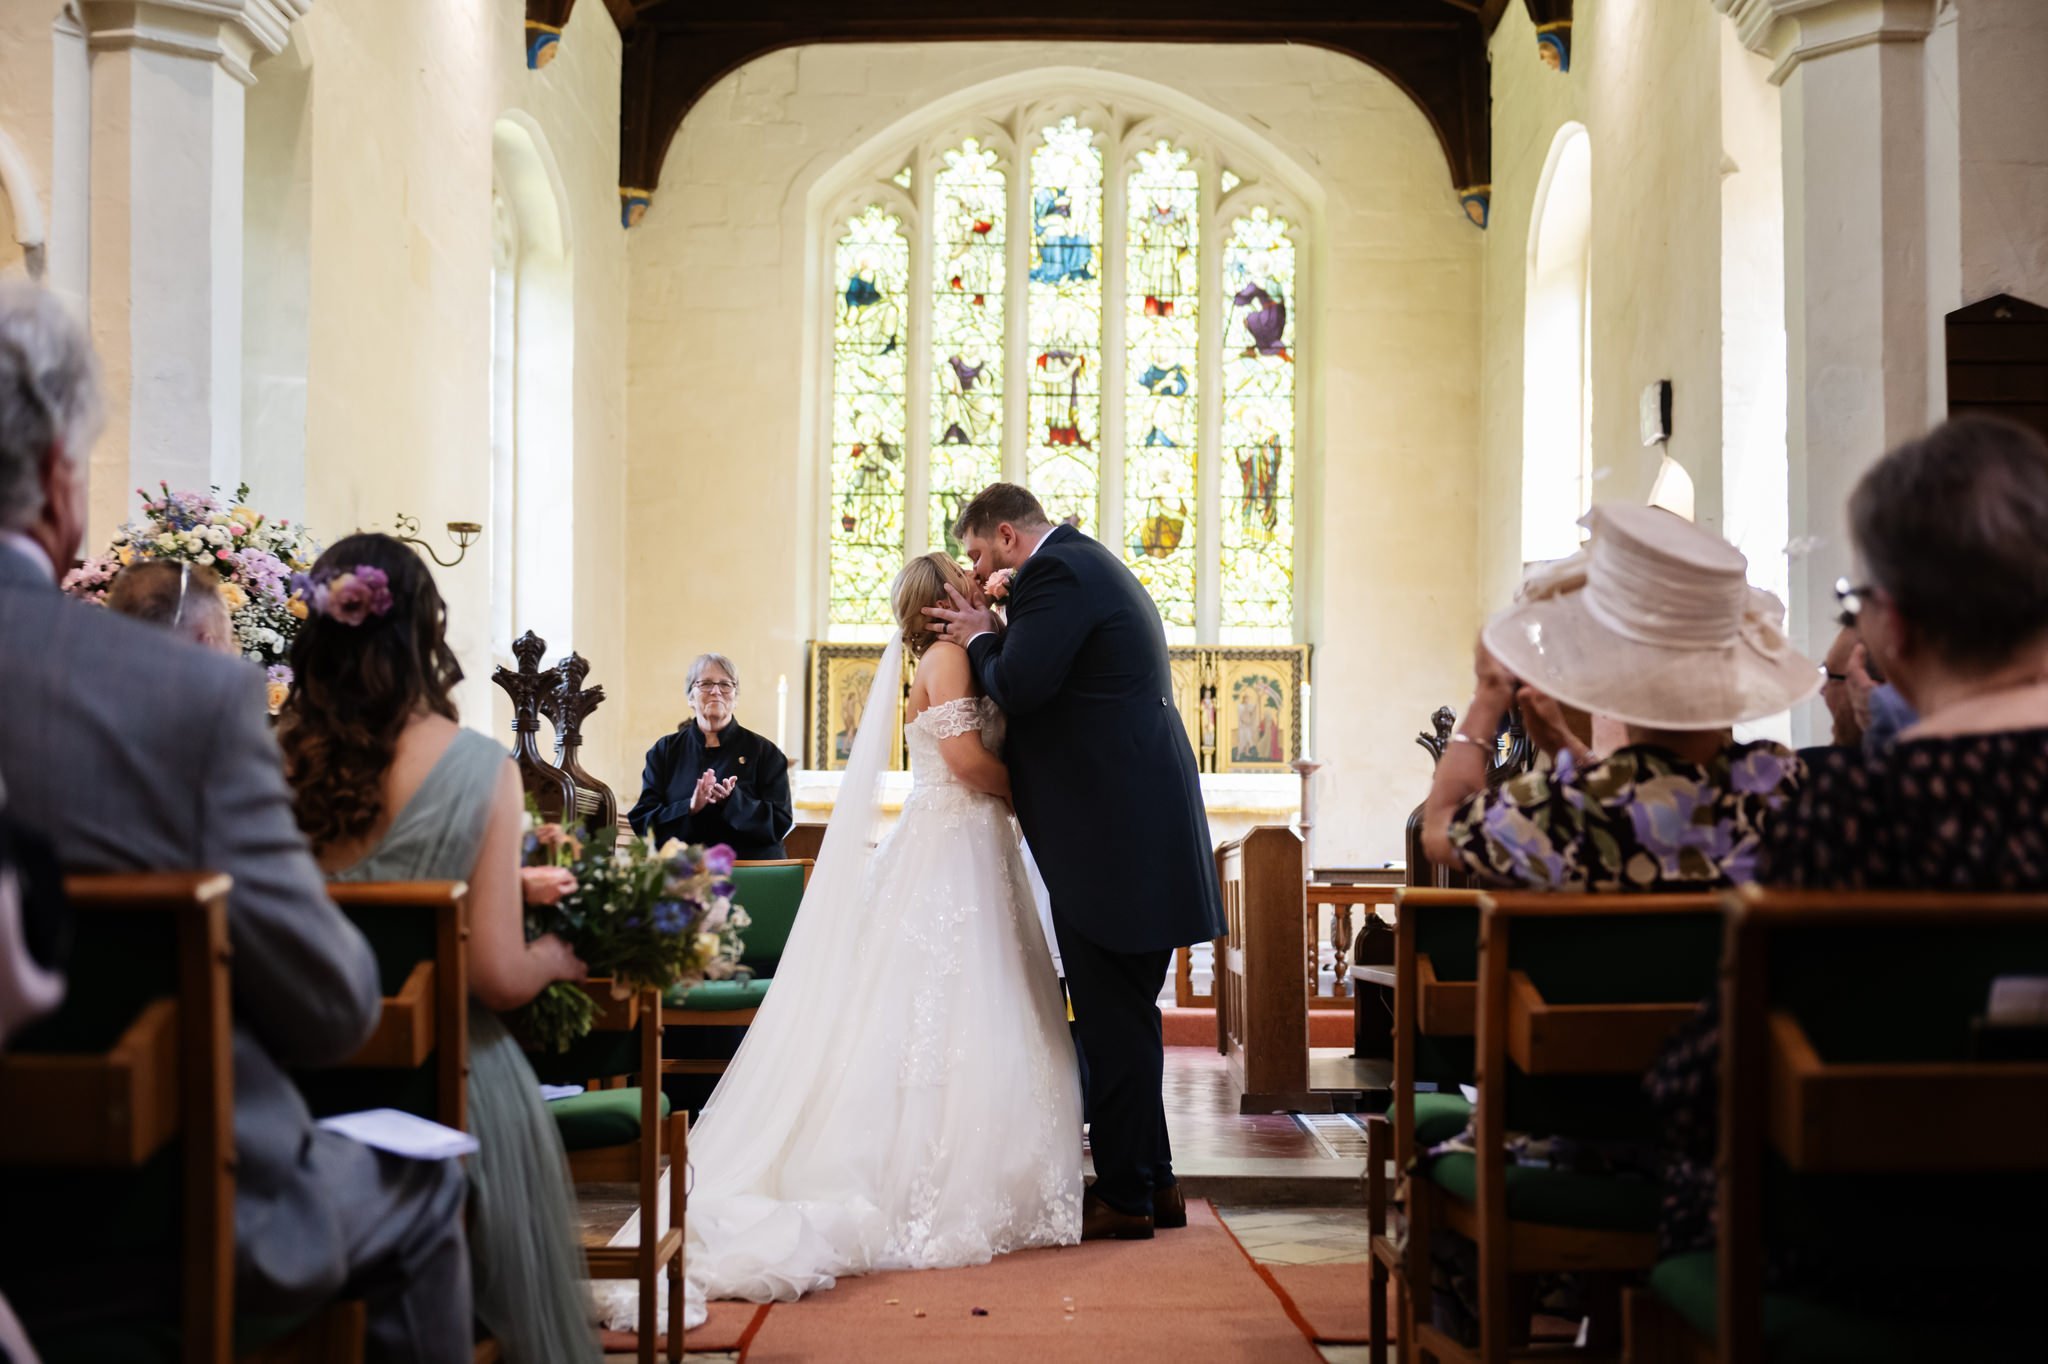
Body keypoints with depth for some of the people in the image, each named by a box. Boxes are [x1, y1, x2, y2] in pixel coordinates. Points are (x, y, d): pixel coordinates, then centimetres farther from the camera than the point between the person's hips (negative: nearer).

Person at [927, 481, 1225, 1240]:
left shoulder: (1054, 573, -11)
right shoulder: (1094, 567, 22)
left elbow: (1017, 689, -19)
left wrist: (980, 640, -1)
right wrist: (993, 636, 11)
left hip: (1110, 836, -11)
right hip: (1143, 829, 11)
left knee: (1112, 1021, -3)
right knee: (1126, 1017, 17)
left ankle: (1124, 1197, 5)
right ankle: (1152, 1184, 25)